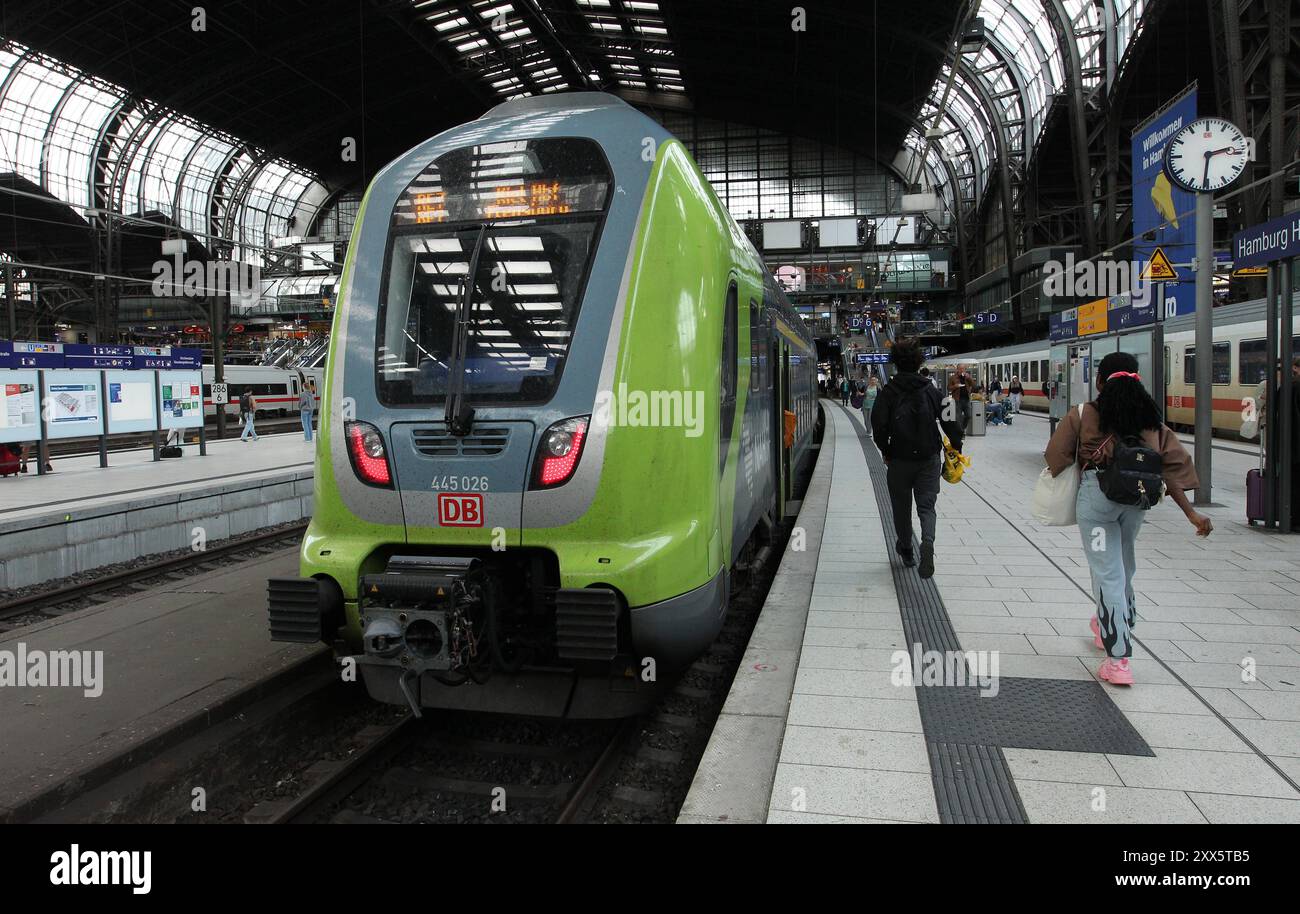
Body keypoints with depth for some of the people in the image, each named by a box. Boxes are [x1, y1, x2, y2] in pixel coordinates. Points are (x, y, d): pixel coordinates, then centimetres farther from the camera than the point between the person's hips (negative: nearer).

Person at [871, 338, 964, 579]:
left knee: (902, 507, 15)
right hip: (929, 459, 1)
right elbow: (949, 420, -2)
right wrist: (957, 446, 10)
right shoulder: (931, 390, -1)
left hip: (899, 459, -1)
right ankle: (928, 542, -23)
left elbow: (879, 426, -12)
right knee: (927, 505, 4)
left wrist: (885, 451, 3)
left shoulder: (888, 392, -7)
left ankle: (906, 550, 30)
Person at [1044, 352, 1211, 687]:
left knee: (1108, 573, -2)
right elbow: (1172, 468, 1)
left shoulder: (1083, 415, -5)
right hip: (1136, 499, 5)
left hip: (1096, 497, -4)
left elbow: (1056, 457, -5)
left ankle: (1119, 660, -4)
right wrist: (1191, 512, 1)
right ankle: (1108, 626, 48)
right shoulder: (1151, 418, 5)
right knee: (1123, 568, 23)